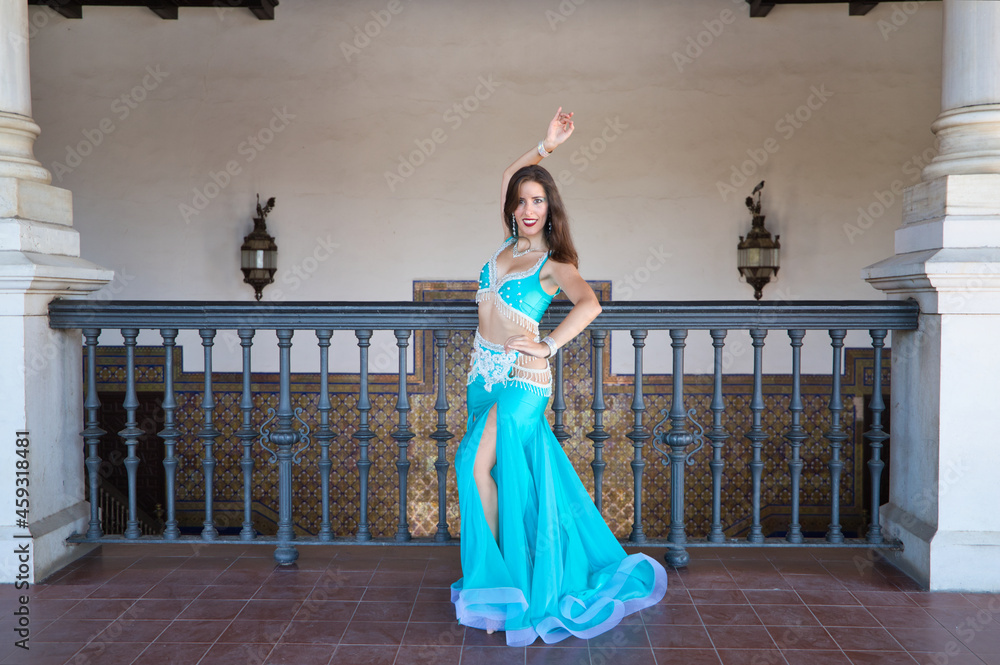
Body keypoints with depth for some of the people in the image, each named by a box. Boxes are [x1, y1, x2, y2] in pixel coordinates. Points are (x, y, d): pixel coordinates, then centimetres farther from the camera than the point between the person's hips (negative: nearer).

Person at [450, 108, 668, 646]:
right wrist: (546, 146, 17)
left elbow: (589, 304, -23)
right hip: (485, 370, 6)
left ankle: (493, 579, -1)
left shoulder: (554, 263, -5)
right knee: (506, 474, 11)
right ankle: (500, 580, 22)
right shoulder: (511, 243, 11)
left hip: (521, 376, -6)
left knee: (478, 464, -14)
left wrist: (548, 345, -20)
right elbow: (507, 178, 22)